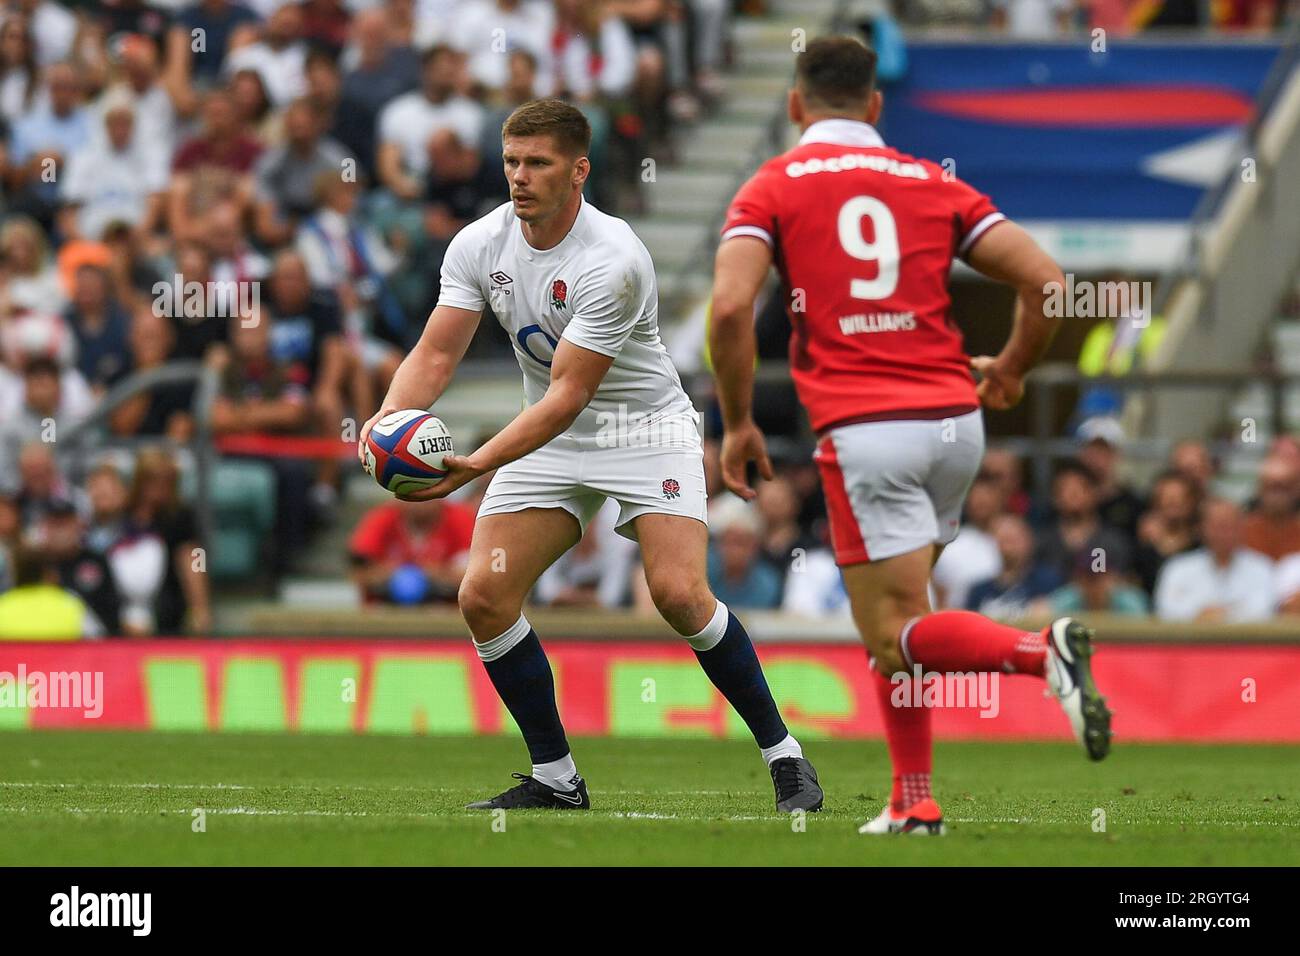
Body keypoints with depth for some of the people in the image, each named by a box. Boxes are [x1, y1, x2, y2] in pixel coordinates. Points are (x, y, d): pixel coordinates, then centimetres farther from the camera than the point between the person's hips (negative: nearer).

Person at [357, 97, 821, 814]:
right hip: (549, 438, 6)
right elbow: (434, 355, -9)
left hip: (644, 429, -6)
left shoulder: (613, 259, -26)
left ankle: (783, 755, -5)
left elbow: (568, 394, -29)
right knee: (483, 596, -9)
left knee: (679, 593, -22)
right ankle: (555, 779, 4)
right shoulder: (479, 245, -7)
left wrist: (477, 465, -39)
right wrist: (390, 421, -31)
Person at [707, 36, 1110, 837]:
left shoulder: (772, 189, 5)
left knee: (897, 634, -5)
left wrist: (739, 424, 1)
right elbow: (1046, 281, 6)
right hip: (955, 420, 5)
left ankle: (1043, 650, -30)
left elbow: (730, 308, -10)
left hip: (864, 432, -4)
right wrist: (1010, 371, 23)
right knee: (892, 618, 21)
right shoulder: (935, 185, 13)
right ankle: (915, 802, 16)